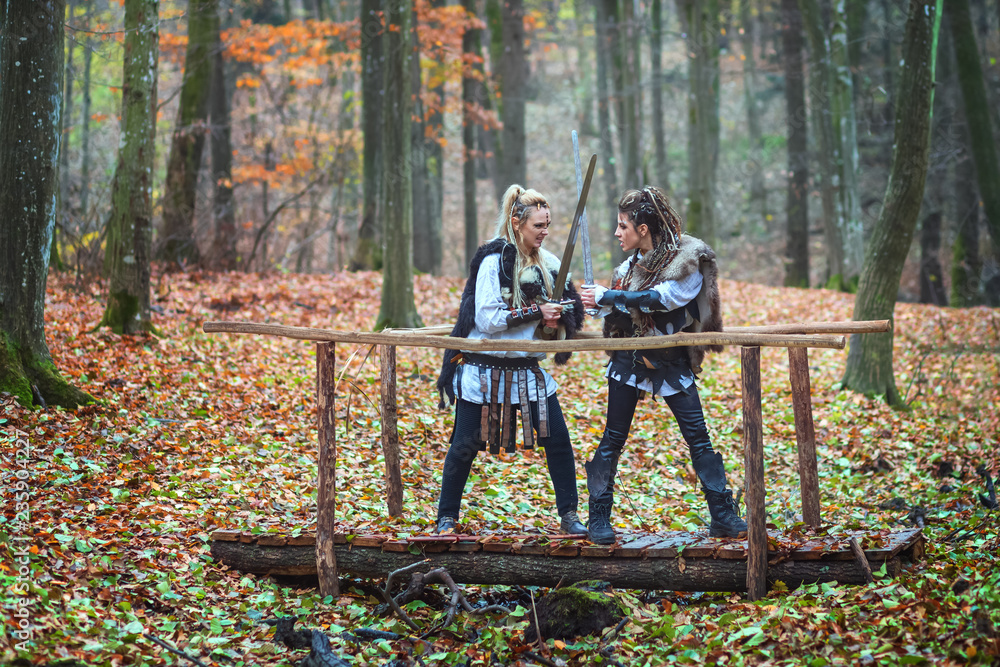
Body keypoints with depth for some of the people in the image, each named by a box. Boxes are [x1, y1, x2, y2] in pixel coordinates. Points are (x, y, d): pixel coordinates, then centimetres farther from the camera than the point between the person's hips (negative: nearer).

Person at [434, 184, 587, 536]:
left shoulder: (548, 263, 6)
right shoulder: (494, 261, -12)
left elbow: (567, 309, 16)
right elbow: (488, 319, -19)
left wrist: (557, 317, -7)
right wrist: (536, 313, -19)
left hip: (527, 368, 5)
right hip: (485, 367, -5)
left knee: (558, 438, -1)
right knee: (466, 445, 2)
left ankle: (569, 516, 9)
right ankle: (447, 517, 18)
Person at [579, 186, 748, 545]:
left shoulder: (689, 260, -12)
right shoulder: (631, 264, 6)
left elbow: (661, 298, -26)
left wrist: (607, 296, -23)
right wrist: (596, 305, -3)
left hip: (672, 362, -4)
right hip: (629, 358, 4)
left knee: (698, 438, -4)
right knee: (612, 440, 2)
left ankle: (723, 516, 2)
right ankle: (599, 518, 9)